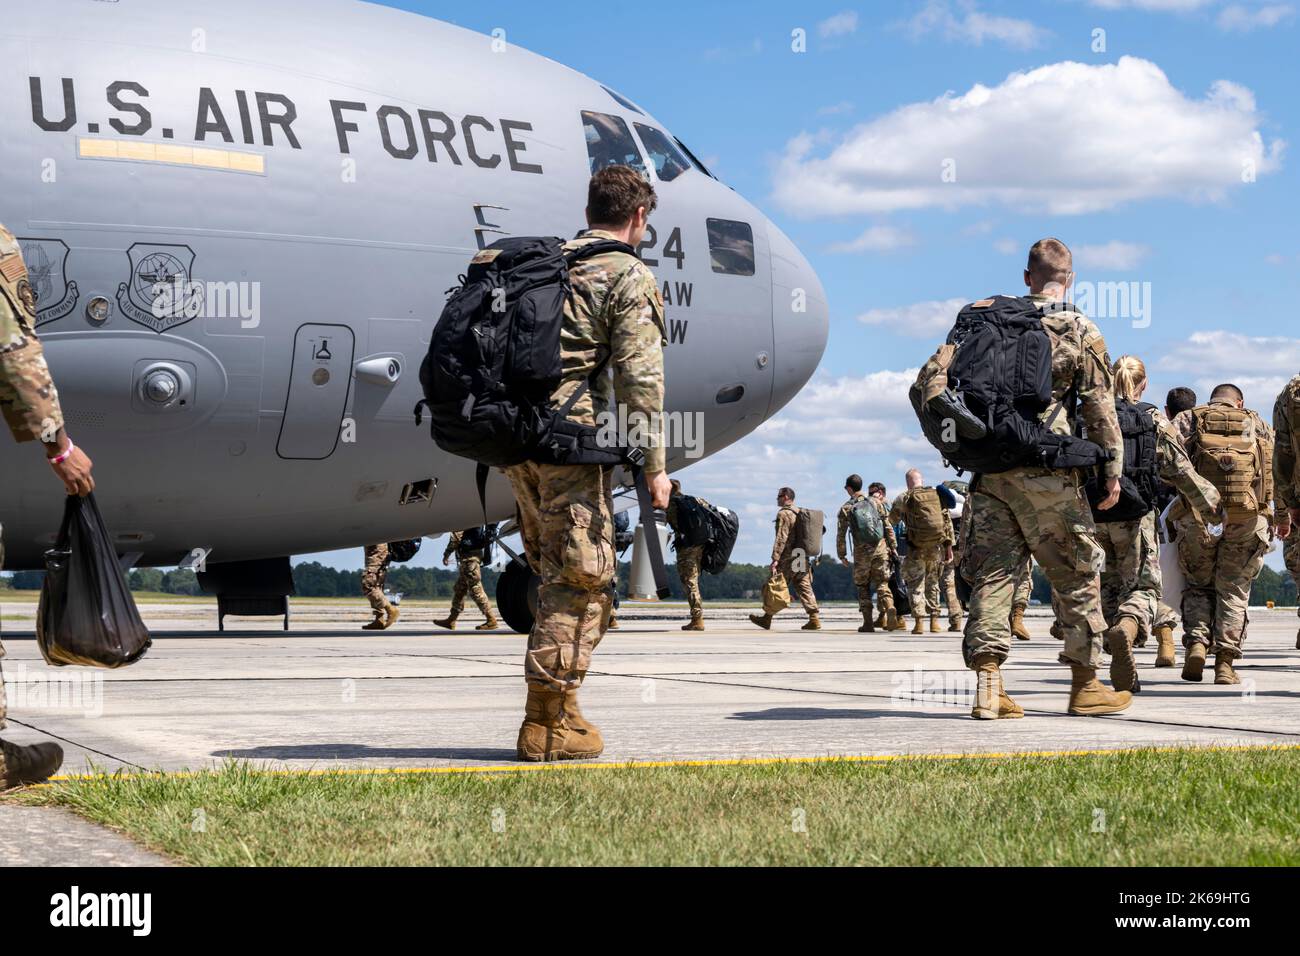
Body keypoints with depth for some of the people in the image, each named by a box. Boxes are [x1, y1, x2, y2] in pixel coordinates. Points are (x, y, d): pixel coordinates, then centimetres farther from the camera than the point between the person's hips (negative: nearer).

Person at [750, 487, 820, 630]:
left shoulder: (784, 514, -10)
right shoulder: (800, 513, 17)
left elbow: (781, 538, -18)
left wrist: (775, 559, -21)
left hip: (788, 558, -8)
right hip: (803, 558, 8)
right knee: (804, 588, 4)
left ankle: (766, 618, 11)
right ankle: (814, 618, -5)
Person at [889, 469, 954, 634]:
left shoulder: (904, 498, -3)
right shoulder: (937, 495, 6)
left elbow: (892, 518, 13)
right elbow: (948, 521, 4)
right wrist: (949, 546, 8)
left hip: (917, 549, -3)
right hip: (936, 547, 3)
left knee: (915, 585, 5)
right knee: (933, 583, 16)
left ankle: (919, 622, -4)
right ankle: (934, 622, 13)